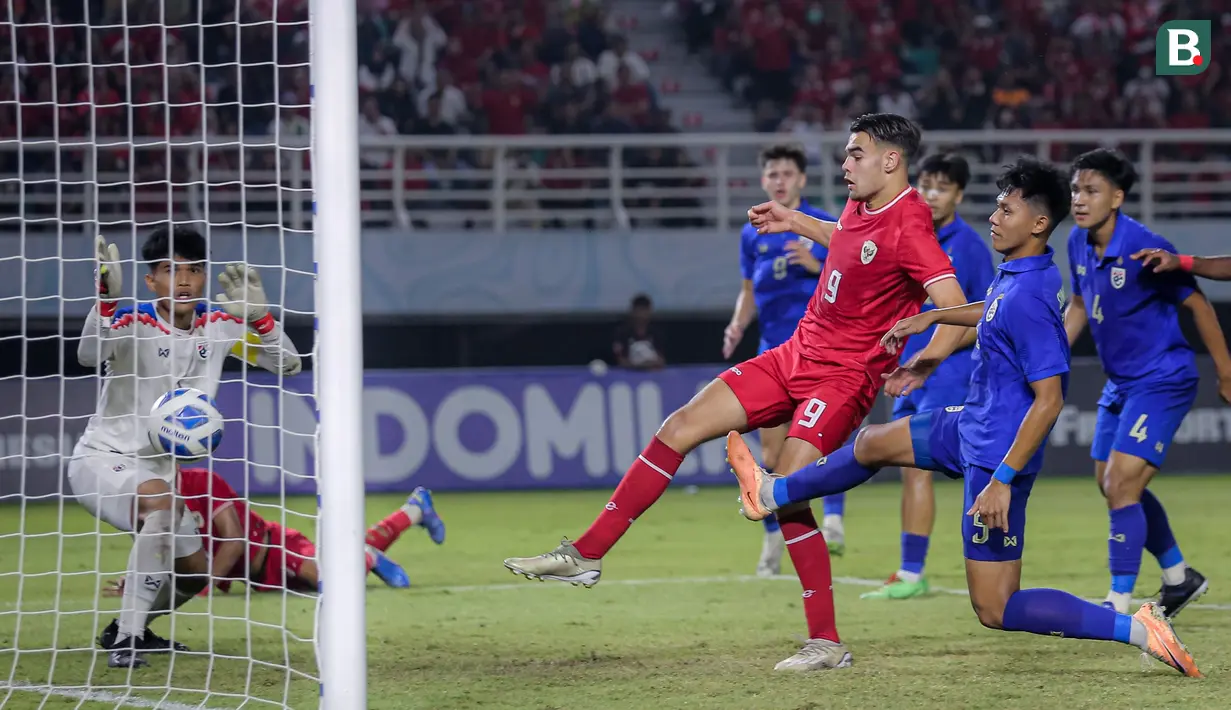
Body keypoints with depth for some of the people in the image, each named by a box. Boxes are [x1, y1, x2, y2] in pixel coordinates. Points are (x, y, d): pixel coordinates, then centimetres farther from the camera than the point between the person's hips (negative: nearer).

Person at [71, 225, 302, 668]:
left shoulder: (218, 324, 0)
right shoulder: (134, 322, -18)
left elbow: (287, 364, 2)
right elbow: (88, 355, -38)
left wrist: (256, 314, -13)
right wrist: (107, 298, -53)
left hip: (156, 470, 8)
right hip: (102, 459, -8)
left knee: (194, 572, 18)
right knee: (160, 499, -38)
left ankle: (130, 628, 46)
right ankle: (126, 640, -36)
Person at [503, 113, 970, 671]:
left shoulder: (907, 226, -19)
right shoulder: (861, 206, 8)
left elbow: (955, 308, -30)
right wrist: (798, 223, 29)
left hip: (844, 375, -9)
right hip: (796, 353, 9)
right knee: (682, 426, 3)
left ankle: (827, 643, -9)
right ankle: (585, 555, 7)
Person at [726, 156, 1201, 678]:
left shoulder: (1027, 299, -26)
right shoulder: (1015, 275, 2)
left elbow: (1049, 400, -28)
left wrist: (1002, 480, -28)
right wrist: (931, 319, 36)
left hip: (999, 452, -10)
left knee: (995, 610, -7)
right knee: (872, 444, 27)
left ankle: (1137, 629, -12)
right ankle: (773, 495, 50)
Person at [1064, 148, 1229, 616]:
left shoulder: (1144, 248, -23)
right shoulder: (1079, 243, -1)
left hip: (1162, 381, -9)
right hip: (1120, 384, 9)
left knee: (1121, 486, -15)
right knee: (1111, 486, 17)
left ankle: (1118, 607, -10)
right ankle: (1179, 577, 35)